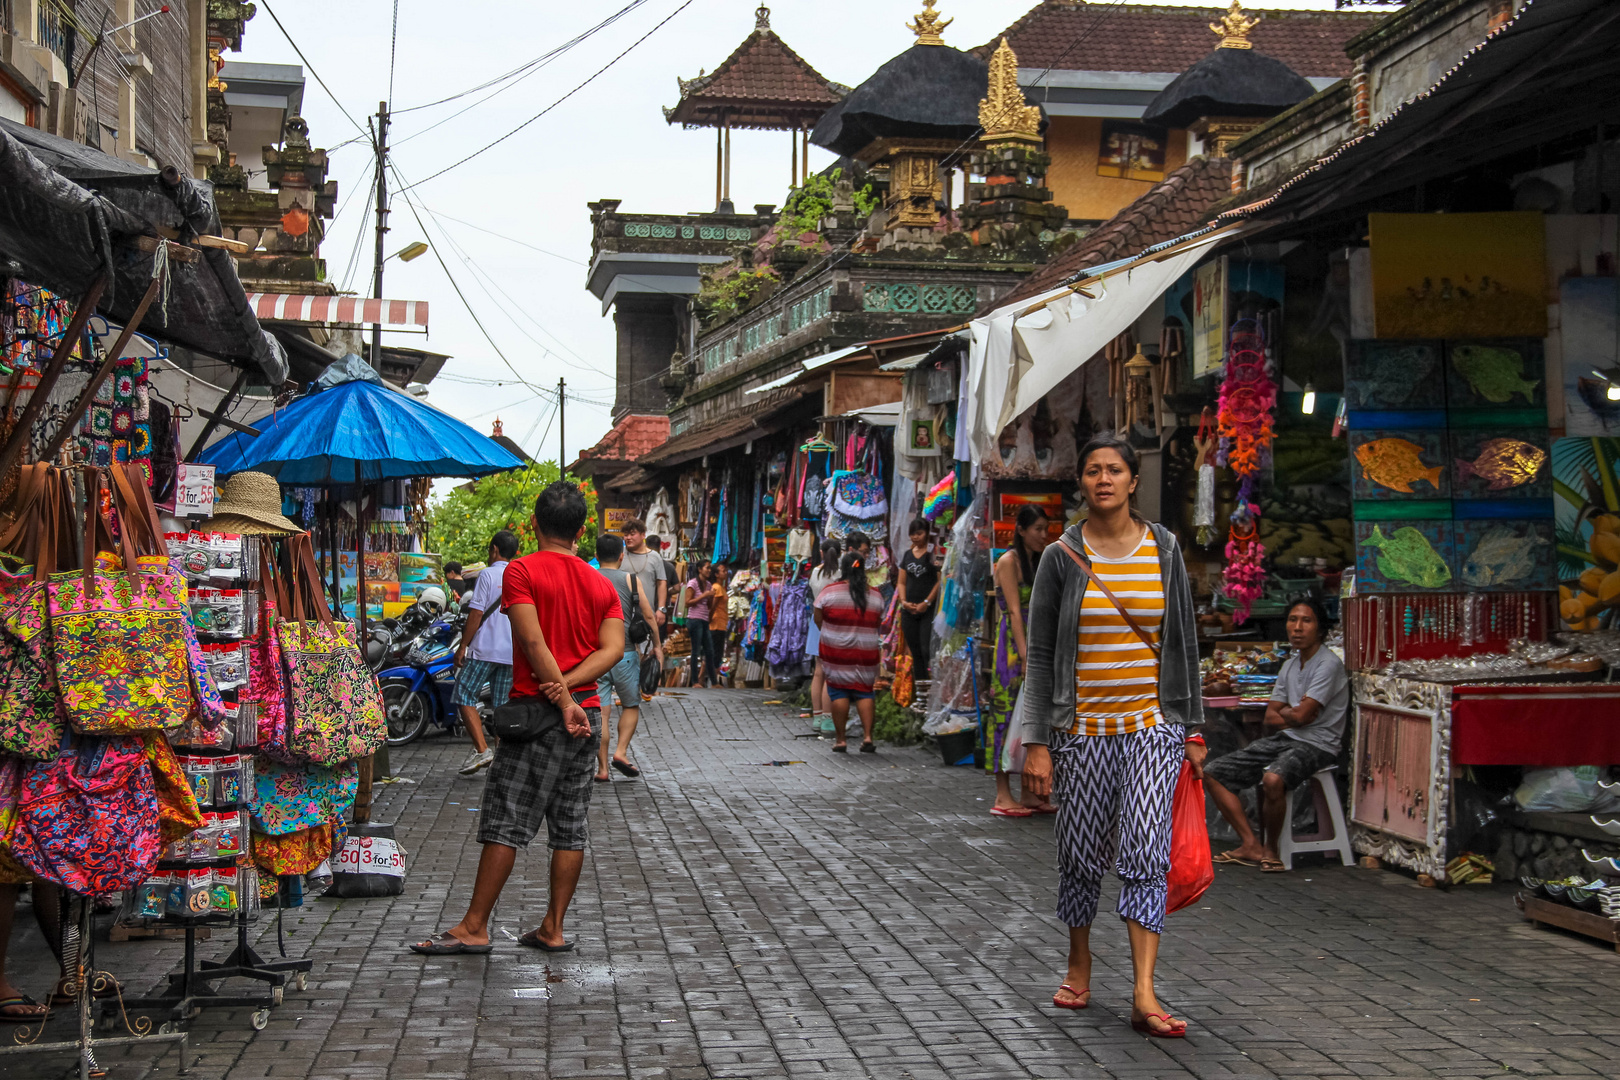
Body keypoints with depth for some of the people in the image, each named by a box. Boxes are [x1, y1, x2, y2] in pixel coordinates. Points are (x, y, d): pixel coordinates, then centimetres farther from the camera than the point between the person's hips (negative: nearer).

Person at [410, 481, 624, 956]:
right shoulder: (602, 584, 12)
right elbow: (614, 648, -2)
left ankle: (474, 927, 0)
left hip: (537, 708, -5)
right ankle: (553, 928, 10)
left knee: (505, 821, -3)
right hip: (587, 713, 5)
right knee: (570, 826, 7)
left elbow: (533, 641, -16)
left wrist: (562, 701, -15)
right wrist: (567, 685, -11)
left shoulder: (521, 571, -4)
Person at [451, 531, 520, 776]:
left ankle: (481, 749, -13)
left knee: (465, 695, 0)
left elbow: (477, 612, -12)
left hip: (485, 649, -6)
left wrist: (463, 645, -6)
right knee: (502, 704, 10)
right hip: (512, 652, 6)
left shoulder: (487, 574, -7)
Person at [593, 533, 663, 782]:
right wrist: (657, 645, 11)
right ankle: (621, 752, -1)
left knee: (600, 712, 2)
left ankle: (602, 768, 0)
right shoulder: (631, 579, 1)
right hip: (624, 651, -2)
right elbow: (648, 616, 0)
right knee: (631, 705, 15)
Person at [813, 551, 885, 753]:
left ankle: (840, 740, 4)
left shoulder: (830, 591, -5)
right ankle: (867, 737, 0)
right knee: (864, 692, 9)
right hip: (866, 652, 2)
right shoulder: (875, 595, 4)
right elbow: (878, 623, 11)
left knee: (838, 692, 3)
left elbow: (818, 619, 2)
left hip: (836, 651, -2)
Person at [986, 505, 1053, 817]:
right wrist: (1025, 655, -22)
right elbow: (1014, 612, -15)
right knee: (1009, 711, -7)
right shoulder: (1008, 562, -8)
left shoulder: (1039, 562, 17)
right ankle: (1003, 796, -6)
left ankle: (1028, 792, 13)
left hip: (1035, 645, 8)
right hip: (1013, 646, -8)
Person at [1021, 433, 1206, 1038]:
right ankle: (1079, 963, 31)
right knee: (1082, 852, 8)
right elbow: (1040, 656, 0)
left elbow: (1182, 643, 9)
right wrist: (1036, 741, -6)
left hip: (1151, 724, 0)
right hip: (1082, 726, 0)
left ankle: (1144, 995, -13)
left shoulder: (1163, 549, 4)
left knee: (1146, 850, -11)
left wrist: (1192, 729, 7)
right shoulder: (1063, 557, -1)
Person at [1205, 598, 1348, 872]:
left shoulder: (1329, 664, -11)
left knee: (1272, 778, -39)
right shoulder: (1289, 665, 16)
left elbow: (1301, 715, -16)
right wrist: (1293, 714, -6)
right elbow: (1271, 717, 13)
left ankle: (1271, 848, -14)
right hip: (1283, 738, 9)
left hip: (1316, 744, -9)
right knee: (1212, 773, -1)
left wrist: (1284, 711, 5)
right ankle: (1251, 845, -4)